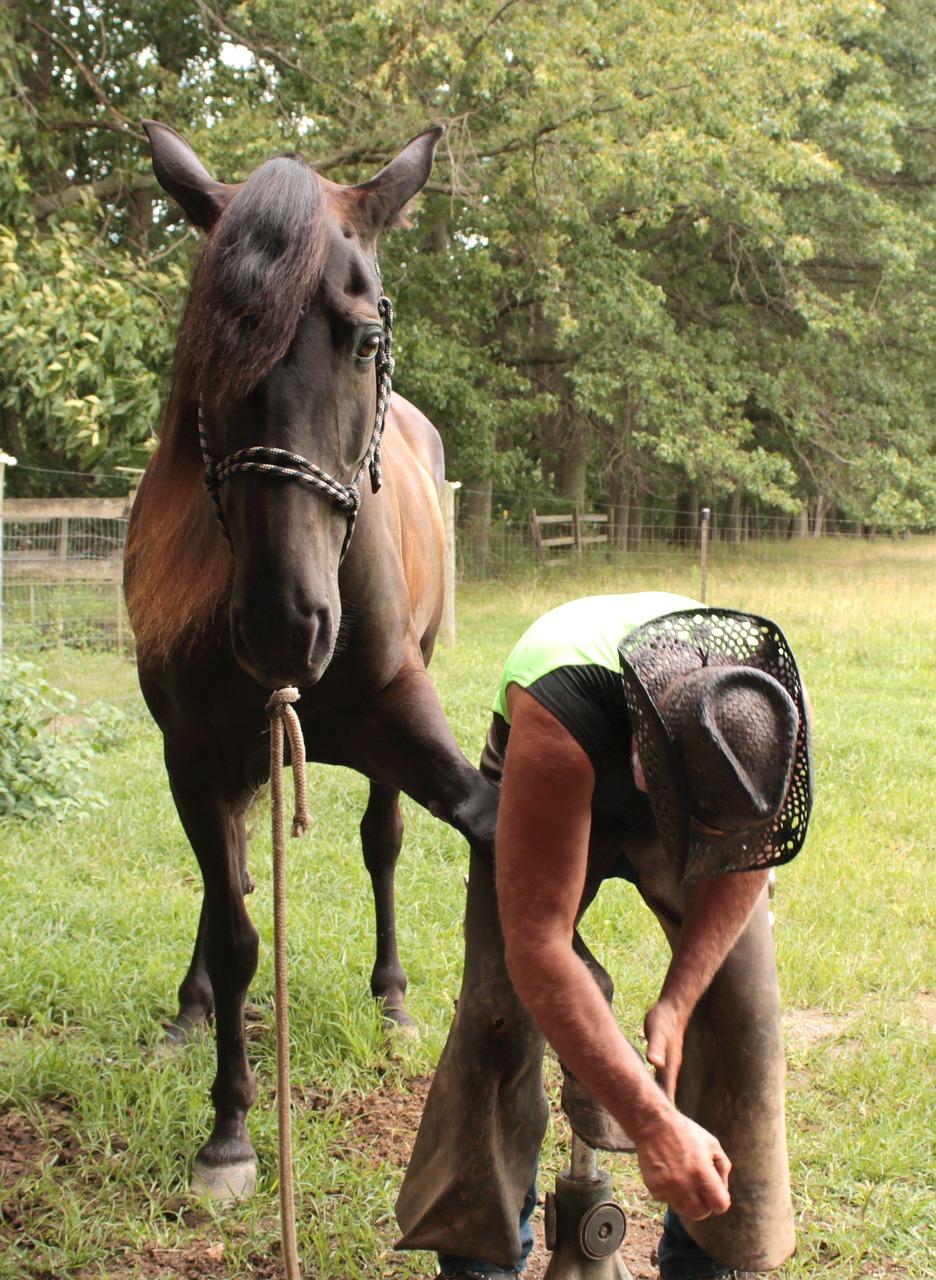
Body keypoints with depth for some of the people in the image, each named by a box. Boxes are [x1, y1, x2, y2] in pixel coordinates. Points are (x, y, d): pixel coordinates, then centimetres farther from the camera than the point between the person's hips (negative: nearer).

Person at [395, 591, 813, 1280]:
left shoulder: (771, 710, -35)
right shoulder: (558, 715, -47)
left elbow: (745, 859, -14)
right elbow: (537, 947, -47)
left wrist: (677, 1001, -24)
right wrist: (654, 1125, -48)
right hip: (544, 805, -3)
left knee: (744, 1005, -10)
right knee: (503, 1009, -16)